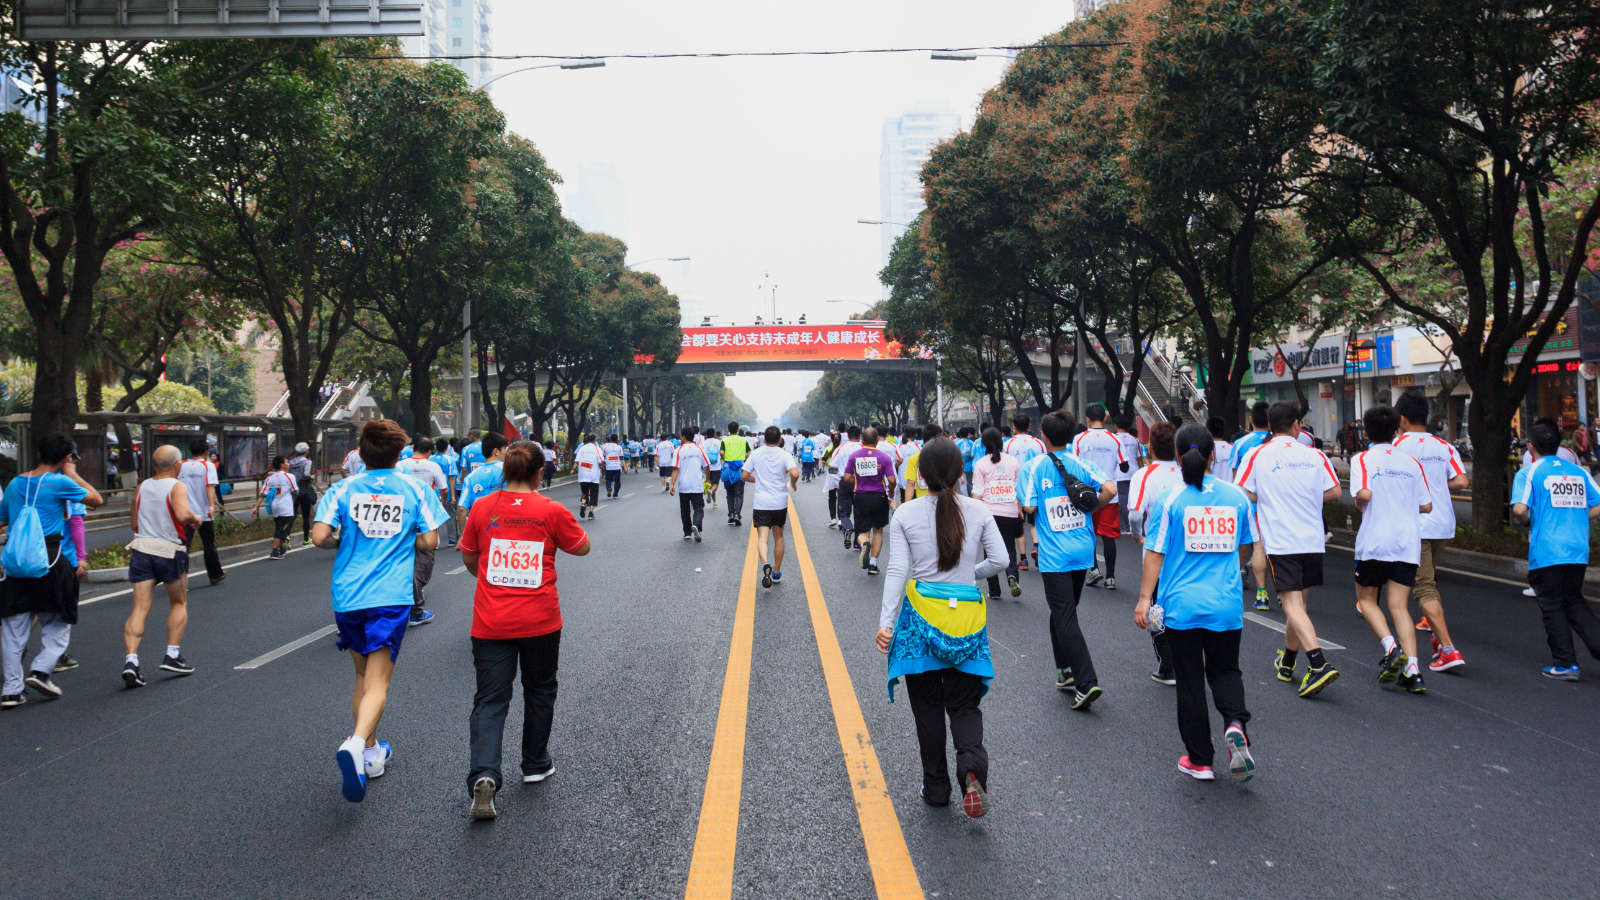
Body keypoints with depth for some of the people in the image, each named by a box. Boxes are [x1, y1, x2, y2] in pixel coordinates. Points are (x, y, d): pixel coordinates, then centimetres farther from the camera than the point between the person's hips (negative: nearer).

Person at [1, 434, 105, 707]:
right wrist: (73, 474, 10)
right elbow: (96, 499, 3)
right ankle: (40, 670, -7)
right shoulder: (59, 483, -7)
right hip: (51, 561, -4)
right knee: (57, 625, 11)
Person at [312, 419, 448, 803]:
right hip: (391, 597, -2)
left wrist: (342, 540, 16)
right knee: (377, 682, -5)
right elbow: (430, 541, 0)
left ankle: (371, 752, 26)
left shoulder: (343, 489, 4)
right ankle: (357, 744, -30)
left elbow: (320, 537, -5)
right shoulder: (414, 490, 2)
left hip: (347, 595, 3)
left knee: (363, 674, 20)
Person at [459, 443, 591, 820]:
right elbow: (583, 547, 6)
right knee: (539, 691, 19)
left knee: (490, 700, 3)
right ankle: (536, 765, 33)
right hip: (540, 621, -1)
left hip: (490, 623, 1)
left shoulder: (482, 509, -2)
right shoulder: (552, 511, -8)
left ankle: (483, 775, -16)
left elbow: (469, 559, 13)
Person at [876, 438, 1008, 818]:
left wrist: (886, 621, -9)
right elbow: (999, 560, -1)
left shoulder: (906, 514, -4)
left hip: (921, 614, -1)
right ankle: (972, 765, -18)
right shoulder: (978, 511, -1)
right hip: (966, 616, 1)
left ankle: (936, 787, 18)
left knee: (928, 705, 12)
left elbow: (897, 570, -9)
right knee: (964, 705, 10)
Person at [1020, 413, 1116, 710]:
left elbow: (1028, 508, -12)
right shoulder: (1081, 464, 1)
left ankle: (1087, 683, -14)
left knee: (1066, 618, -5)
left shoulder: (1035, 468, -8)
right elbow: (1110, 489, -12)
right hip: (1083, 551, 5)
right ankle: (1066, 671, 28)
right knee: (1063, 612, 21)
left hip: (1054, 556, -4)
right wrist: (1092, 507, 6)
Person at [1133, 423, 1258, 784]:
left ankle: (1199, 761, 15)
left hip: (1182, 605, -2)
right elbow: (1244, 548, 14)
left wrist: (1144, 598, -3)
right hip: (1227, 605, 2)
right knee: (1225, 670, 19)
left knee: (1190, 681, 8)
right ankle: (1235, 724, -9)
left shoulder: (1171, 499, -9)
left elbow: (1155, 553, -9)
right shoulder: (1236, 496, 1)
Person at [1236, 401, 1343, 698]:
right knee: (1297, 601, 16)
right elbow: (1335, 491, 8)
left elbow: (1242, 495, -4)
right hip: (1313, 540, 4)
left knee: (1292, 604, -8)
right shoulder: (1314, 455, 5)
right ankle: (1287, 664, 31)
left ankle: (1319, 664, -24)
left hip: (1280, 542, -4)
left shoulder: (1257, 455, -3)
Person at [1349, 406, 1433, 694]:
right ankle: (1412, 671, -7)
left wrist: (1360, 505, 1)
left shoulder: (1362, 459, -4)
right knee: (1399, 606, 4)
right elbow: (1427, 506, 10)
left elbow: (1364, 494, -20)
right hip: (1408, 543, 4)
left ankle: (1392, 648, -9)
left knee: (1366, 599, 13)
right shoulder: (1411, 462, 9)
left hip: (1374, 542, -3)